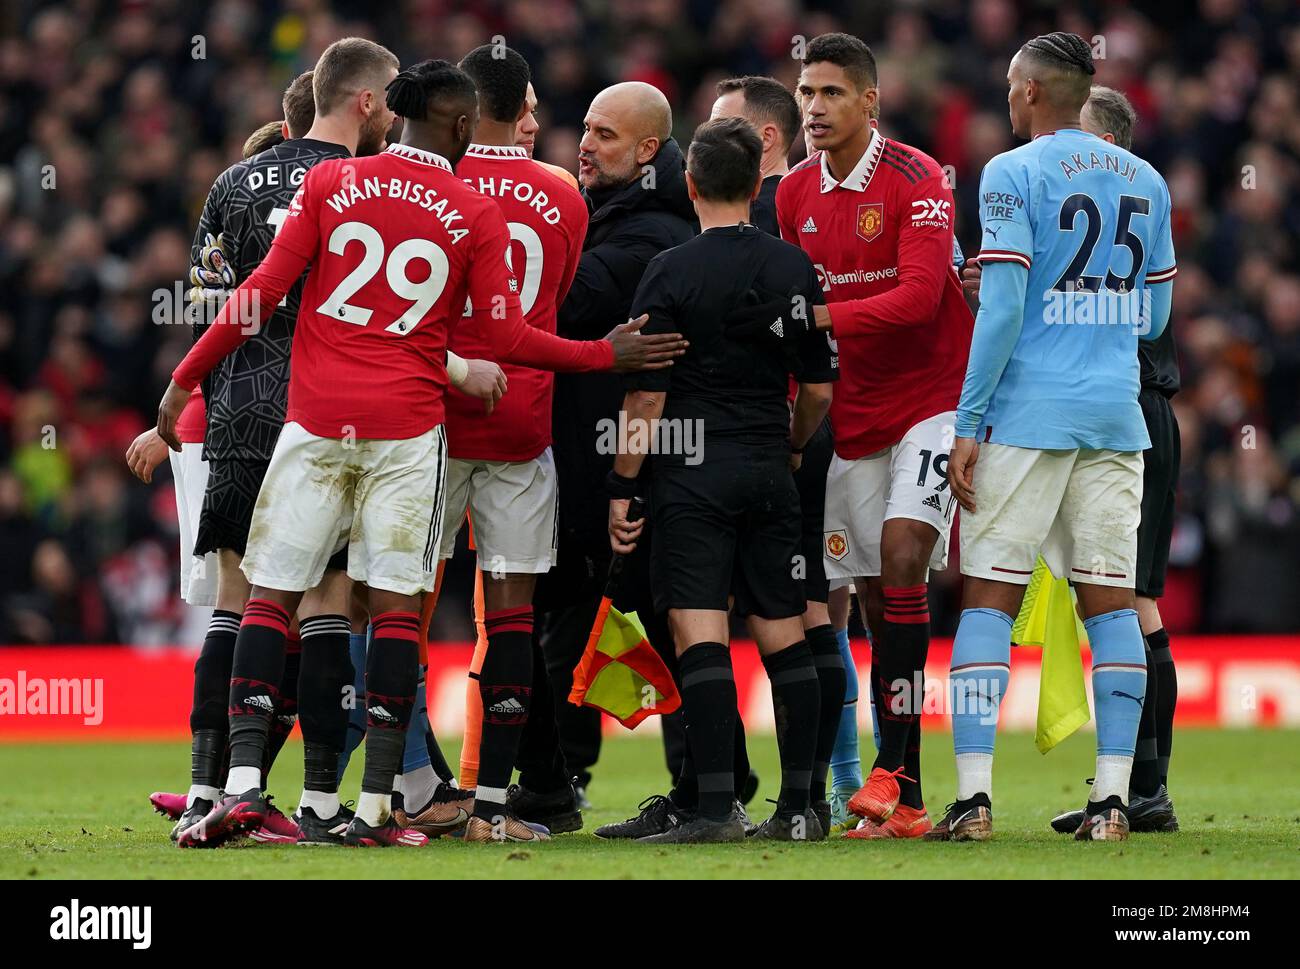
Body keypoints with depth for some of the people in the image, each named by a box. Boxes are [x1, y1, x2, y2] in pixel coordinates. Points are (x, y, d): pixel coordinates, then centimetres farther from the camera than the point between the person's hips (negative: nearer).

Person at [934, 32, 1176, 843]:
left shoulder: (1014, 175, -5)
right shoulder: (1146, 181, 12)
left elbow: (1003, 306, -11)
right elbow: (1155, 318, 16)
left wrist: (968, 425, -8)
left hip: (1028, 412, -5)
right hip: (1115, 414, 5)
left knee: (989, 597, -1)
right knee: (1111, 602, 5)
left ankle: (973, 794, -7)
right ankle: (1112, 797, 1)